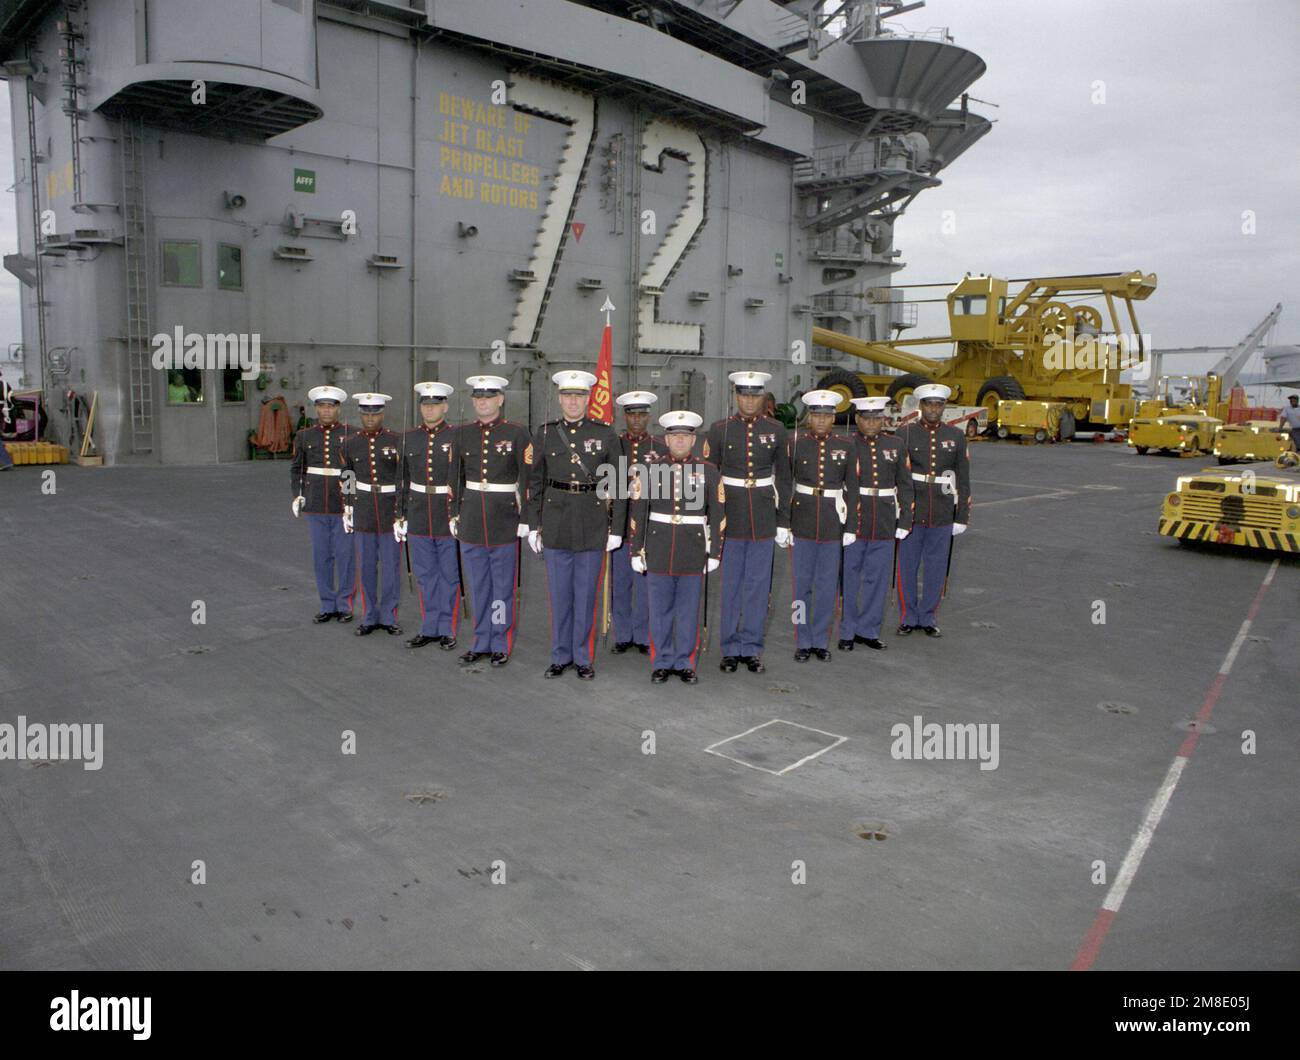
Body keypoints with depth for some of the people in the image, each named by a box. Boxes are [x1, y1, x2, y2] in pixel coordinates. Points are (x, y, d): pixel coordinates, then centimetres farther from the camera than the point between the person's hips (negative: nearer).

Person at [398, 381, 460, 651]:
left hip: (450, 519, -4)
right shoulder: (409, 439, 8)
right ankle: (429, 628, 22)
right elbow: (403, 480, 12)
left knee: (449, 576, 6)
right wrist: (400, 515, 10)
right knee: (425, 577, 11)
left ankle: (448, 629, 16)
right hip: (418, 520, 4)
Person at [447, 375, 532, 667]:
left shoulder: (517, 433, -5)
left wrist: (525, 519, -8)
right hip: (471, 519, 4)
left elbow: (528, 479, -5)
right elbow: (455, 477, 12)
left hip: (505, 519, -4)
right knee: (477, 585, 11)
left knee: (503, 586, 5)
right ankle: (482, 641, 23)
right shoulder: (461, 433, 7)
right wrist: (454, 515, 9)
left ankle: (502, 645, 16)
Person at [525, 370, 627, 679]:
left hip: (593, 524, -1)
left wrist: (617, 528, -3)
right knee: (560, 593, 9)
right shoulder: (545, 433, 4)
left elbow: (618, 483, 0)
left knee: (586, 593, 6)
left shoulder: (606, 434, -1)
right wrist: (533, 525, 4)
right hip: (555, 524, 1)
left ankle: (583, 657, 19)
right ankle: (561, 656, 22)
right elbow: (536, 482, 8)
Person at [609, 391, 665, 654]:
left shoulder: (660, 448, 4)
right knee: (619, 581, 7)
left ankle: (643, 637, 16)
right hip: (618, 522, 1)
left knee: (646, 582, 4)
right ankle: (623, 635, 19)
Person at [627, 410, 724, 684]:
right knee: (660, 610, 8)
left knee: (689, 610, 8)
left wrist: (714, 553, 1)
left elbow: (717, 515, 3)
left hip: (693, 554, 0)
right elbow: (638, 512, 2)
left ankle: (685, 662, 21)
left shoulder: (708, 471, 1)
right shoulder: (649, 469, 0)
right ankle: (662, 663, 21)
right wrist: (636, 552, 0)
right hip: (658, 552, 0)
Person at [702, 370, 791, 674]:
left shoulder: (776, 431, 3)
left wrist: (783, 522, 4)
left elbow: (783, 478, 7)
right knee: (730, 584, 6)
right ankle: (731, 648, 17)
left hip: (763, 518, 1)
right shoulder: (719, 430, -1)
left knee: (759, 584, 6)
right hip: (729, 515, -1)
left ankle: (752, 648, 18)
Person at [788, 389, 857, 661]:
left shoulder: (846, 445, 2)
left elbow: (852, 486, 6)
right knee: (802, 583, 5)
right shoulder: (795, 443, -1)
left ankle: (821, 640, 19)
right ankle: (803, 642, 16)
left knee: (828, 584, 7)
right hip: (802, 522, -1)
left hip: (833, 523, 1)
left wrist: (851, 524, 2)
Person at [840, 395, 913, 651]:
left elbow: (905, 486, 9)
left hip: (884, 526, 3)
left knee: (877, 579, 8)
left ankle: (868, 630, 22)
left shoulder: (895, 446, 6)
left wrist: (904, 521, 4)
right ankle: (847, 632, 19)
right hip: (851, 523, -2)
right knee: (849, 578, 7)